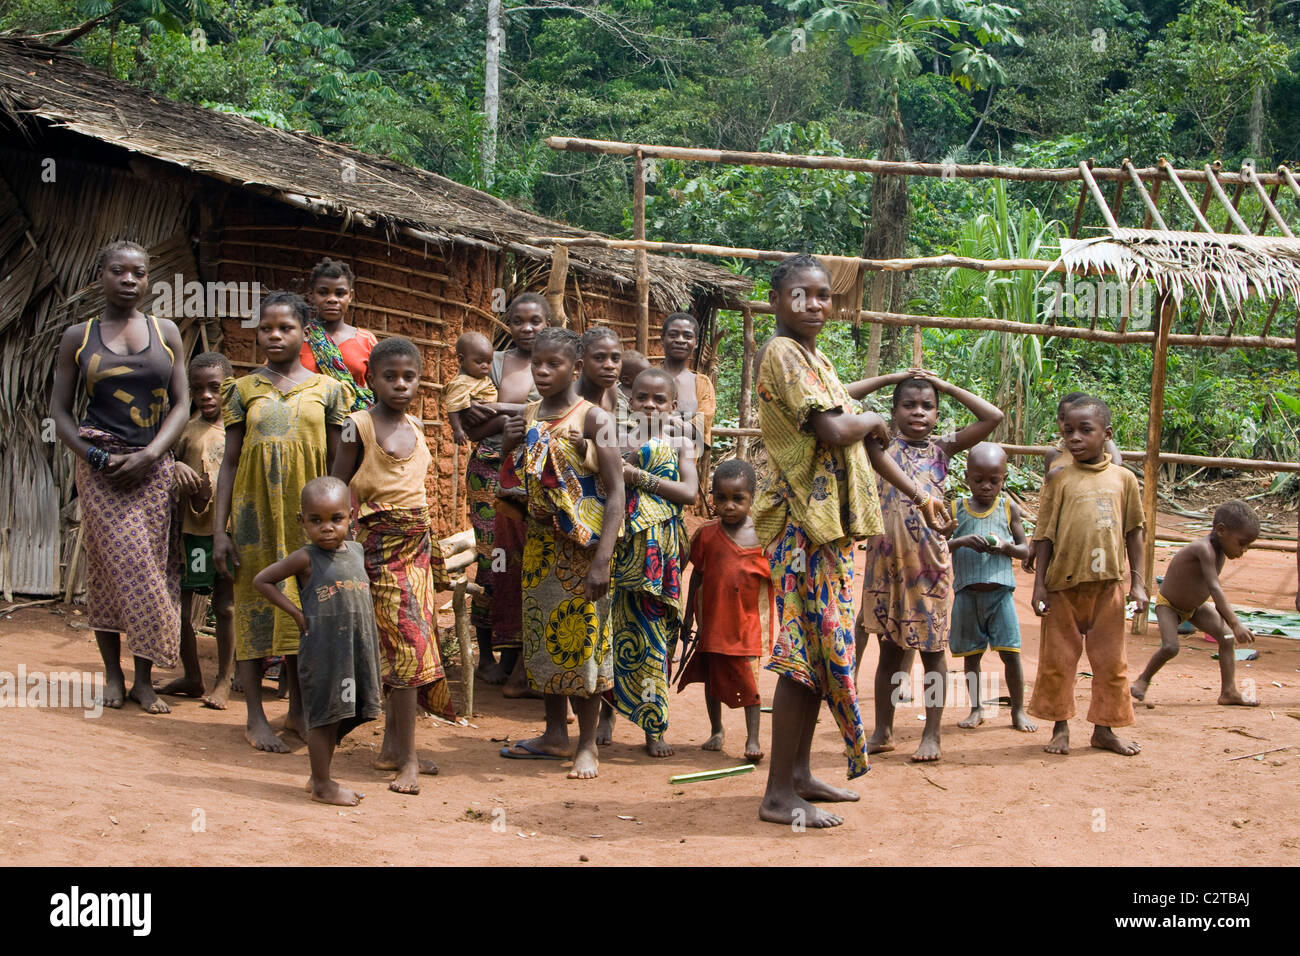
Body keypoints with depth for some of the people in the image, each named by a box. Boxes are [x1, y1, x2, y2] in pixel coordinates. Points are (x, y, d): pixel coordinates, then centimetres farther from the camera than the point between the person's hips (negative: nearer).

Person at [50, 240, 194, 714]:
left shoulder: (165, 333, 10)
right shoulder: (78, 337, 7)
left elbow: (181, 405, 6)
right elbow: (60, 409, 6)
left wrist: (150, 455, -9)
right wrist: (96, 457, -9)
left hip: (153, 467, 2)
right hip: (101, 470, -2)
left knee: (152, 570, 0)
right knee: (116, 567, -9)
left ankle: (144, 679, 5)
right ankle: (113, 674, 4)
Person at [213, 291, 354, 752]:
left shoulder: (327, 390, 6)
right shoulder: (244, 390, 5)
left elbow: (338, 464, 7)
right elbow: (230, 462, 4)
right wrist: (219, 529, -2)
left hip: (307, 513, 1)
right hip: (256, 511, -1)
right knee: (255, 604, 0)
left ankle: (298, 709, 19)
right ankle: (256, 717, 7)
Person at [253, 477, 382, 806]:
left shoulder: (358, 552, 8)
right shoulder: (306, 559, -8)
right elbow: (261, 580, -5)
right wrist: (296, 613, -8)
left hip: (356, 650, 6)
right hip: (320, 651, -6)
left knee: (336, 717, 14)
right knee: (323, 716, 0)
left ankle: (320, 778, 26)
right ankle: (322, 785, 9)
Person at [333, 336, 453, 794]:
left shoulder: (416, 425, 11)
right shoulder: (359, 425, -7)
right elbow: (336, 487, -5)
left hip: (417, 543, 7)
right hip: (380, 542, -7)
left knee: (409, 643, 8)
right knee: (407, 641, -12)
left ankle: (392, 745, 18)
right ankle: (407, 758, -8)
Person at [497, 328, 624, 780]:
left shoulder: (593, 418, -11)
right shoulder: (529, 415, 8)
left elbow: (615, 492, -15)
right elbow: (512, 481, 19)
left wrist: (603, 559, -23)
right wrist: (509, 445, -3)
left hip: (581, 545, -6)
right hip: (540, 541, 6)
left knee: (581, 639, -2)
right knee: (542, 638, 11)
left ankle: (588, 744, 8)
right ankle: (555, 734, 24)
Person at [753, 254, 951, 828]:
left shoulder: (816, 360, 19)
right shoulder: (782, 354, -12)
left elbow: (863, 440, 25)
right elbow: (833, 431, -23)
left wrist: (917, 494, 25)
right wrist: (872, 421, -2)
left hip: (828, 522, 10)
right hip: (803, 521, -10)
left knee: (818, 652, 13)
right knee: (810, 652, -9)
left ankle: (799, 773, 22)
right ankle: (779, 795, -5)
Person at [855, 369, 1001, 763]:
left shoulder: (942, 448, 7)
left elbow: (993, 417, 1)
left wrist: (947, 386, 5)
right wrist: (889, 378, 3)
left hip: (929, 560, 0)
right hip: (887, 559, 0)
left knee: (932, 648, 4)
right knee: (890, 648, 9)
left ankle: (932, 735, 10)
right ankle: (883, 731, 18)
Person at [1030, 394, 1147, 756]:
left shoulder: (1123, 478, 4)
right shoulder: (1060, 479, -1)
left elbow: (1133, 532, 9)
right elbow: (1045, 535, 1)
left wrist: (1137, 583, 6)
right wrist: (1039, 585, -3)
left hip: (1108, 584, 1)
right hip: (1063, 584, -1)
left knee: (1111, 660, 8)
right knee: (1058, 659, 6)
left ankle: (1104, 728, 21)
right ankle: (1060, 727, 20)